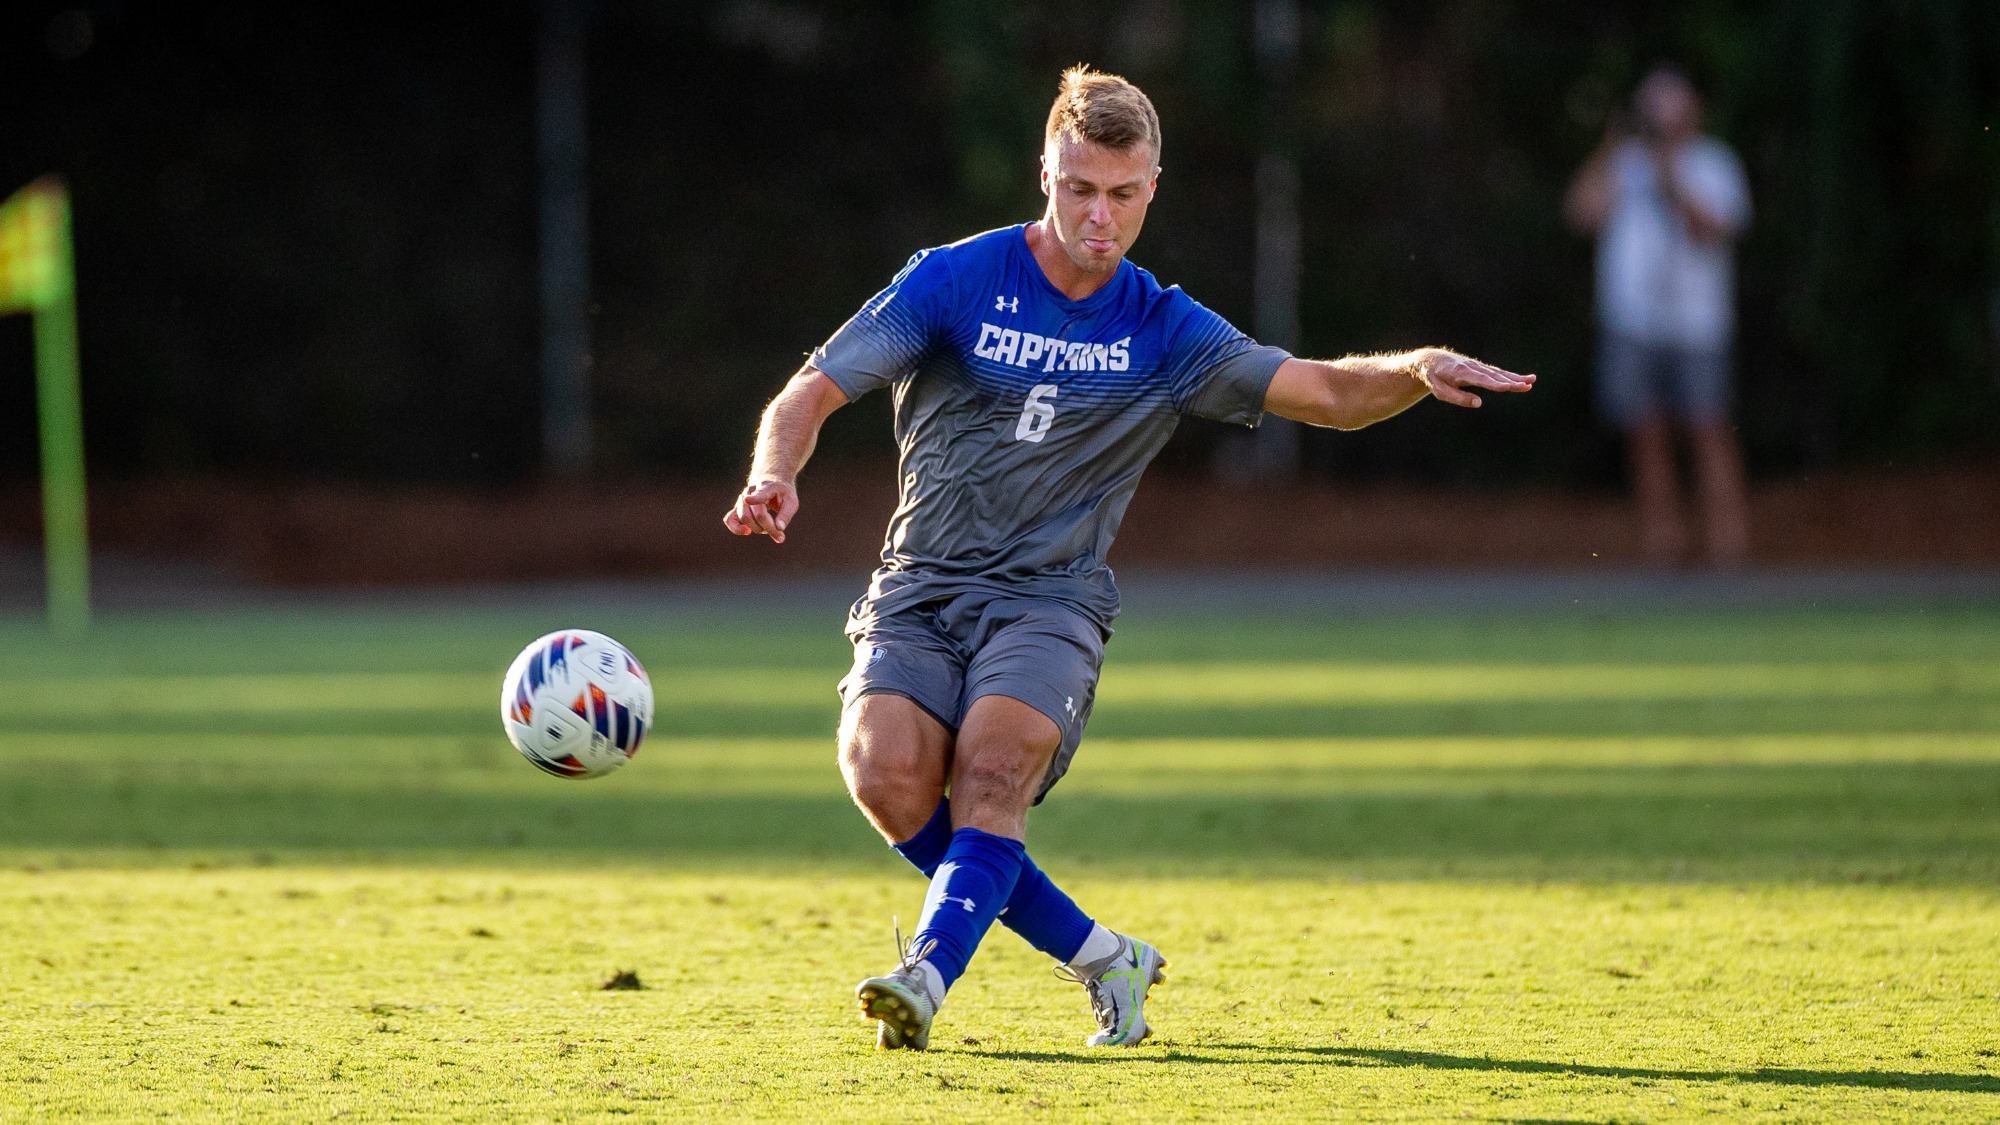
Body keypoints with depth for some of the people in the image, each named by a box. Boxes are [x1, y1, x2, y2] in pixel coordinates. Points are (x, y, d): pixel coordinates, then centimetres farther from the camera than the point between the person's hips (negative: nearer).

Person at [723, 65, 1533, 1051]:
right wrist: (773, 480, -25)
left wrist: (1422, 370, -19)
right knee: (888, 772, -25)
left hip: (1051, 600, 0)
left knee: (993, 768, -29)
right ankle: (1099, 958, -10)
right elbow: (812, 394, -3)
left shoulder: (1165, 333, 5)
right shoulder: (952, 282, -1)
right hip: (920, 592, 0)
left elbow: (1329, 392, 3)